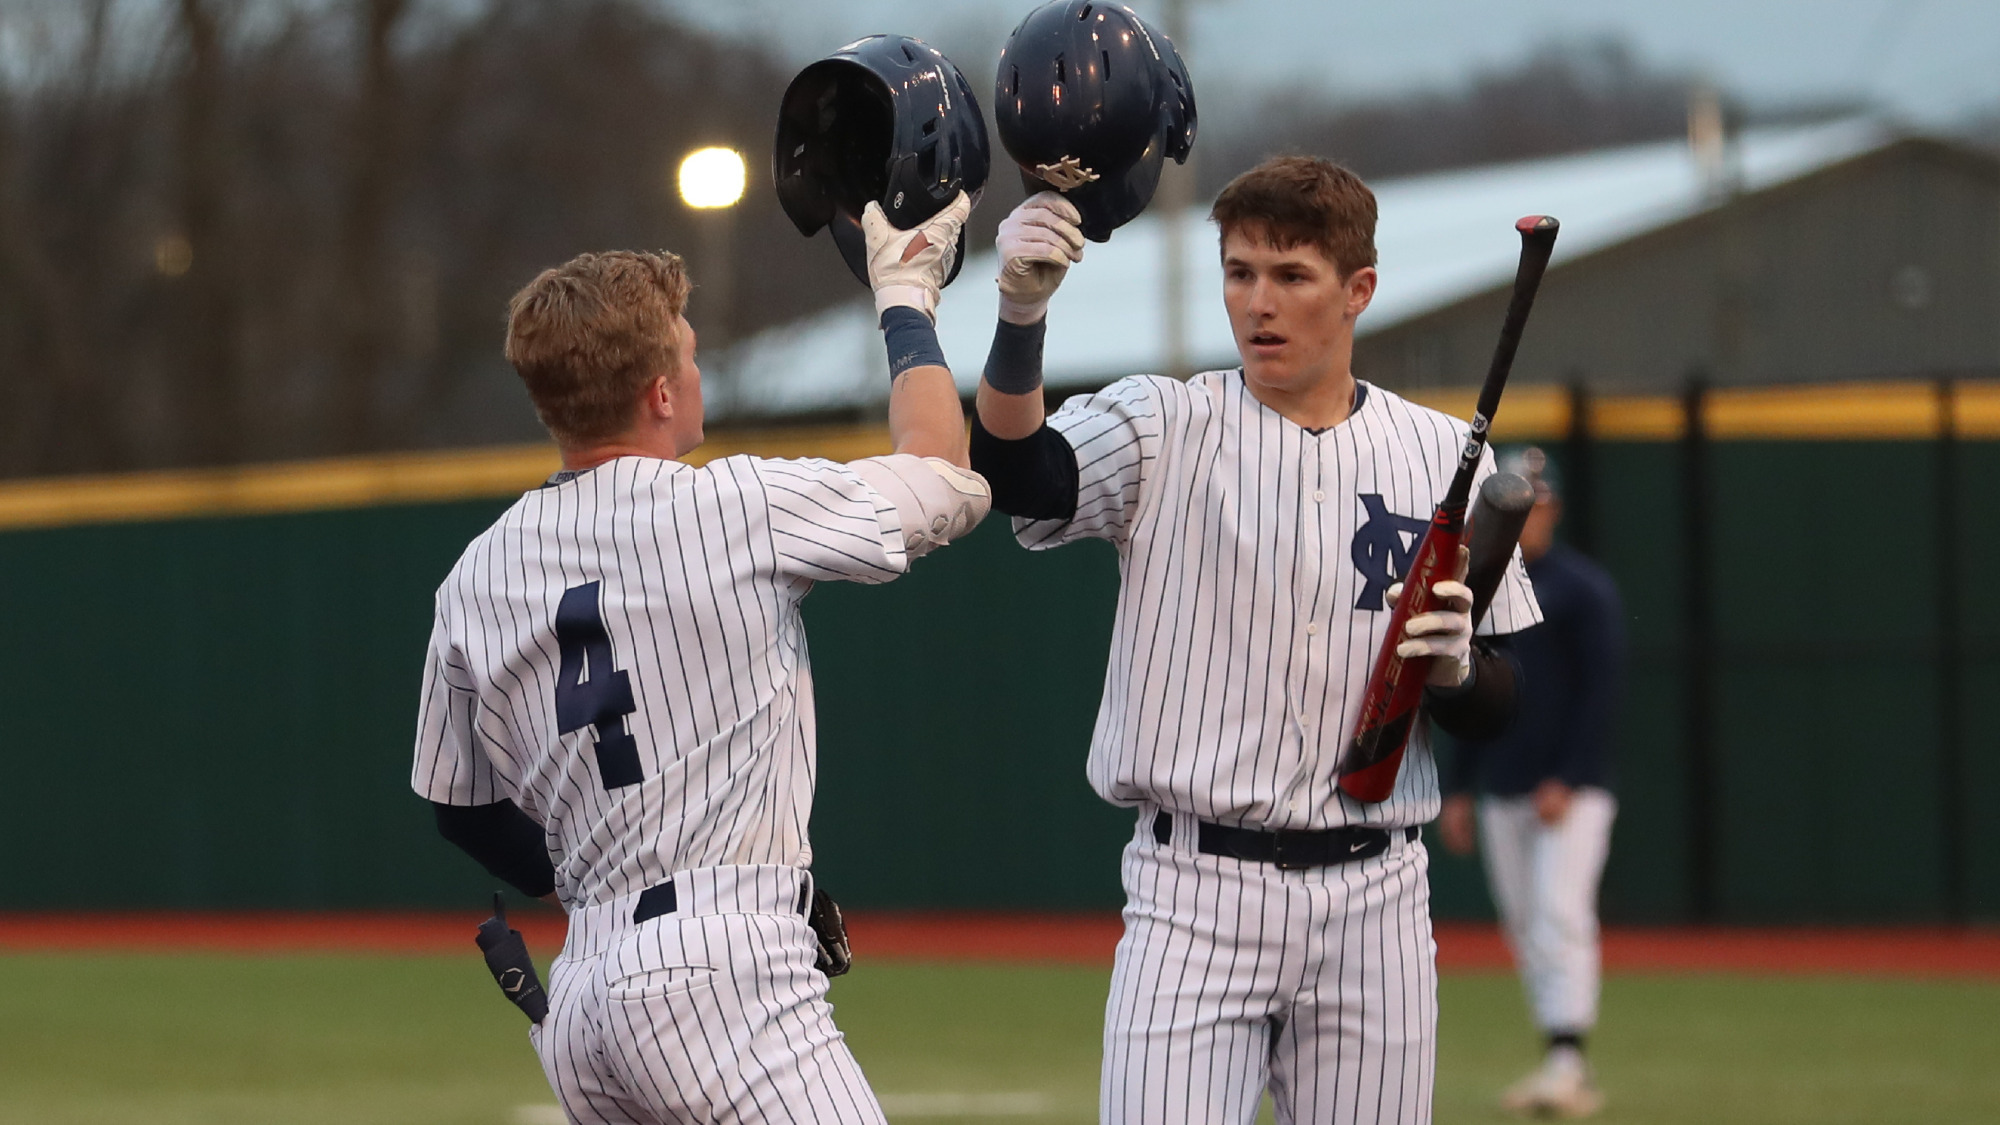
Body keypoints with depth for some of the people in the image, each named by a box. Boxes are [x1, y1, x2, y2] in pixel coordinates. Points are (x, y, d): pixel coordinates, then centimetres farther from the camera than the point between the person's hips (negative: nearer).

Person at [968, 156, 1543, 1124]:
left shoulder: (1443, 456, 8)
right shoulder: (1163, 428, 2)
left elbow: (1505, 708, 10)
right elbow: (1012, 472, -20)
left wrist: (1455, 668, -13)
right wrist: (1021, 312, -38)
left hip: (1375, 903, 2)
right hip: (1195, 898, -2)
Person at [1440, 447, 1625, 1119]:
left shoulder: (1582, 588, -5)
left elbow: (1601, 690, -11)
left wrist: (1566, 780, -18)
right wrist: (1459, 790, 15)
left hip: (1572, 792, -7)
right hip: (1503, 796, 7)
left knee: (1560, 919, -18)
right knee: (1525, 933, 5)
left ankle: (1565, 1065, -24)